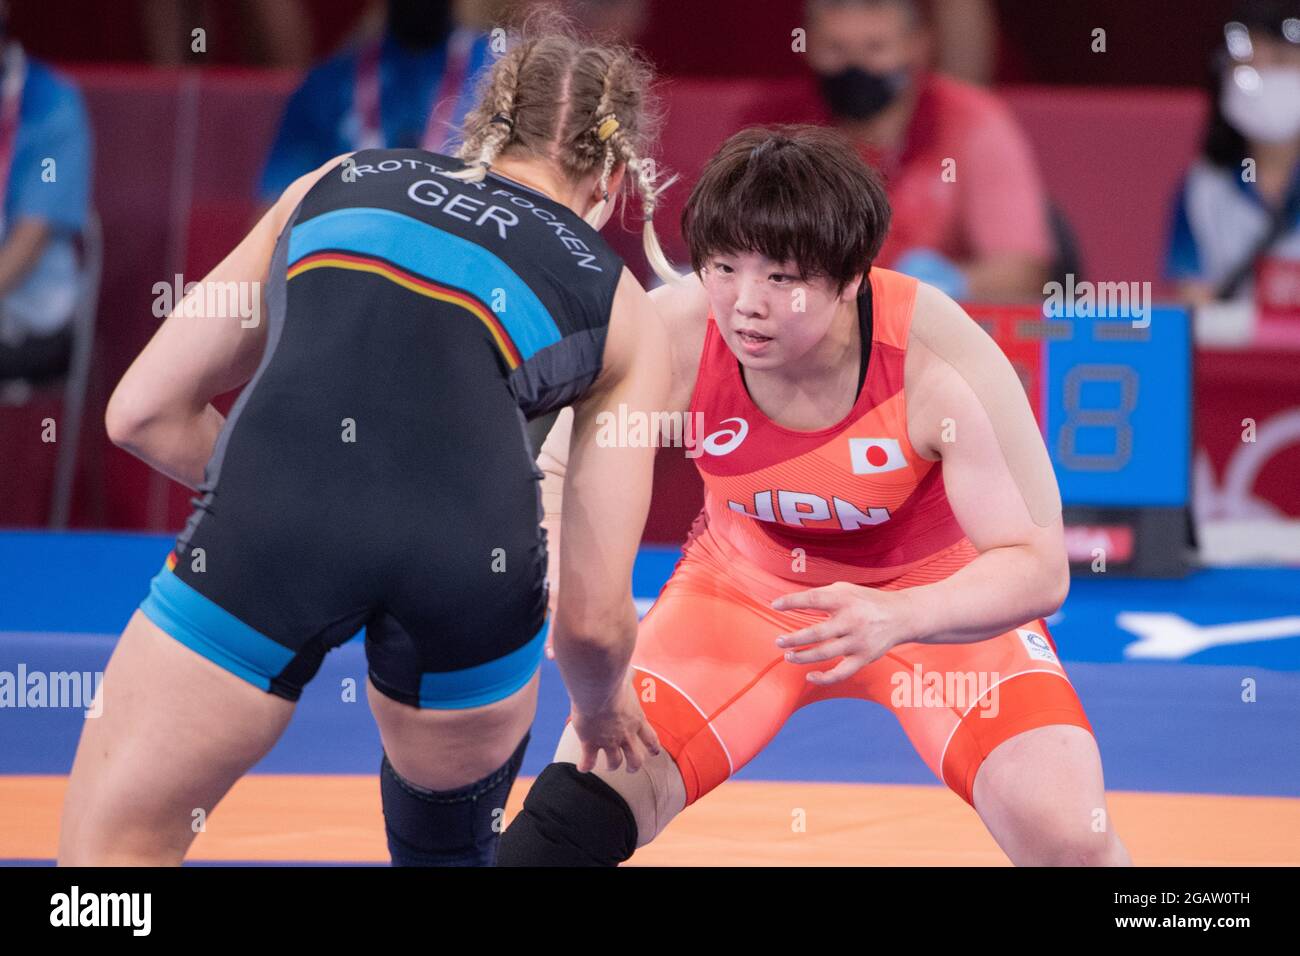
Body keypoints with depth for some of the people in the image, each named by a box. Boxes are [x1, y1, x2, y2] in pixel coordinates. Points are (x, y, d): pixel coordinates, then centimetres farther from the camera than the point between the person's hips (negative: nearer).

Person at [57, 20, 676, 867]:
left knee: (111, 849, 12)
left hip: (277, 514, -1)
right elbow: (594, 616, 22)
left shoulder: (337, 183, 30)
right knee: (448, 842, 30)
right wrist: (600, 708, 43)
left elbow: (142, 411, 27)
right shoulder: (621, 311, 26)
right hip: (471, 542, 1)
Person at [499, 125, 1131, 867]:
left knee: (1069, 835, -22)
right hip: (745, 579, 2)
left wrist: (898, 618, -46)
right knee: (581, 804, -15)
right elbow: (560, 475, -9)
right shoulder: (668, 340, -26)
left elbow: (1039, 565, -28)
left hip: (943, 596, -2)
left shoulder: (937, 356, -32)